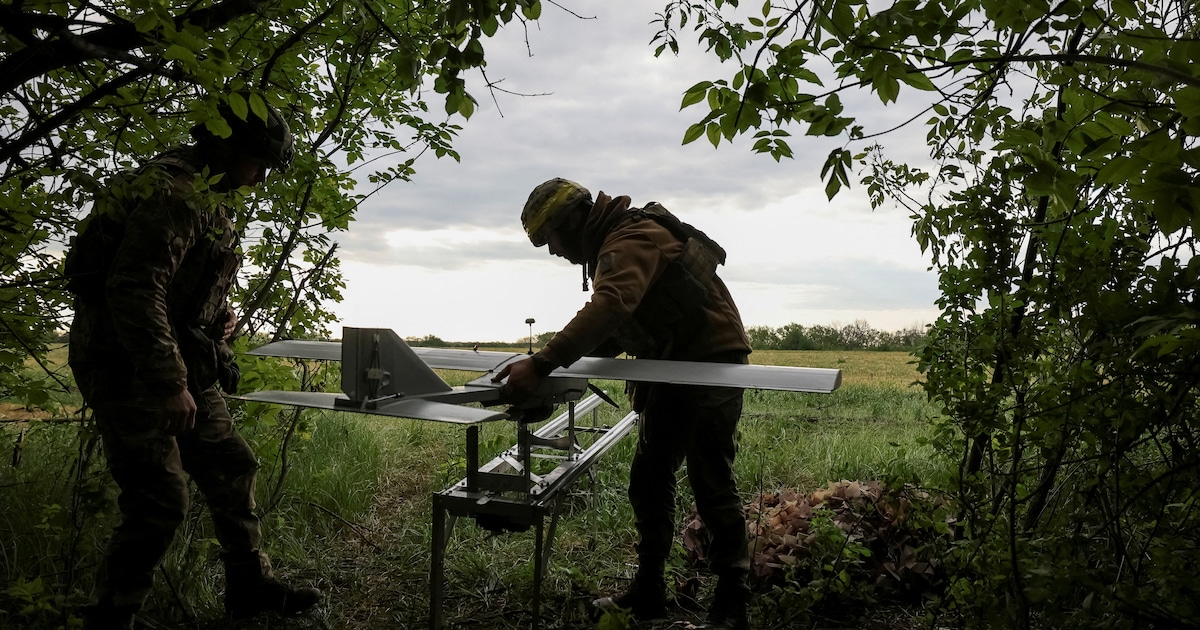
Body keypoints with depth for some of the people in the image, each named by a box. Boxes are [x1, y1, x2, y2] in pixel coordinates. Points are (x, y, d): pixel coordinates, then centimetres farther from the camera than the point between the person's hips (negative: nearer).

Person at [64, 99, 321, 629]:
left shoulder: (206, 196, 14)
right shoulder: (176, 192, -19)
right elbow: (134, 289, -26)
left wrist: (217, 313, 8)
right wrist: (170, 384, -26)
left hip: (180, 362, 10)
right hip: (130, 365, -10)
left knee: (230, 467, 13)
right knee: (159, 501, -8)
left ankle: (250, 586, 26)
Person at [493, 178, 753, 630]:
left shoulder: (632, 240, -19)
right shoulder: (608, 247, 12)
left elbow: (609, 307, -37)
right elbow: (617, 326, 15)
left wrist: (542, 364, -42)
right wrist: (561, 361, 2)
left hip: (711, 363, -10)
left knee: (711, 483, -4)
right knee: (649, 481, 10)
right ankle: (647, 593, 21)